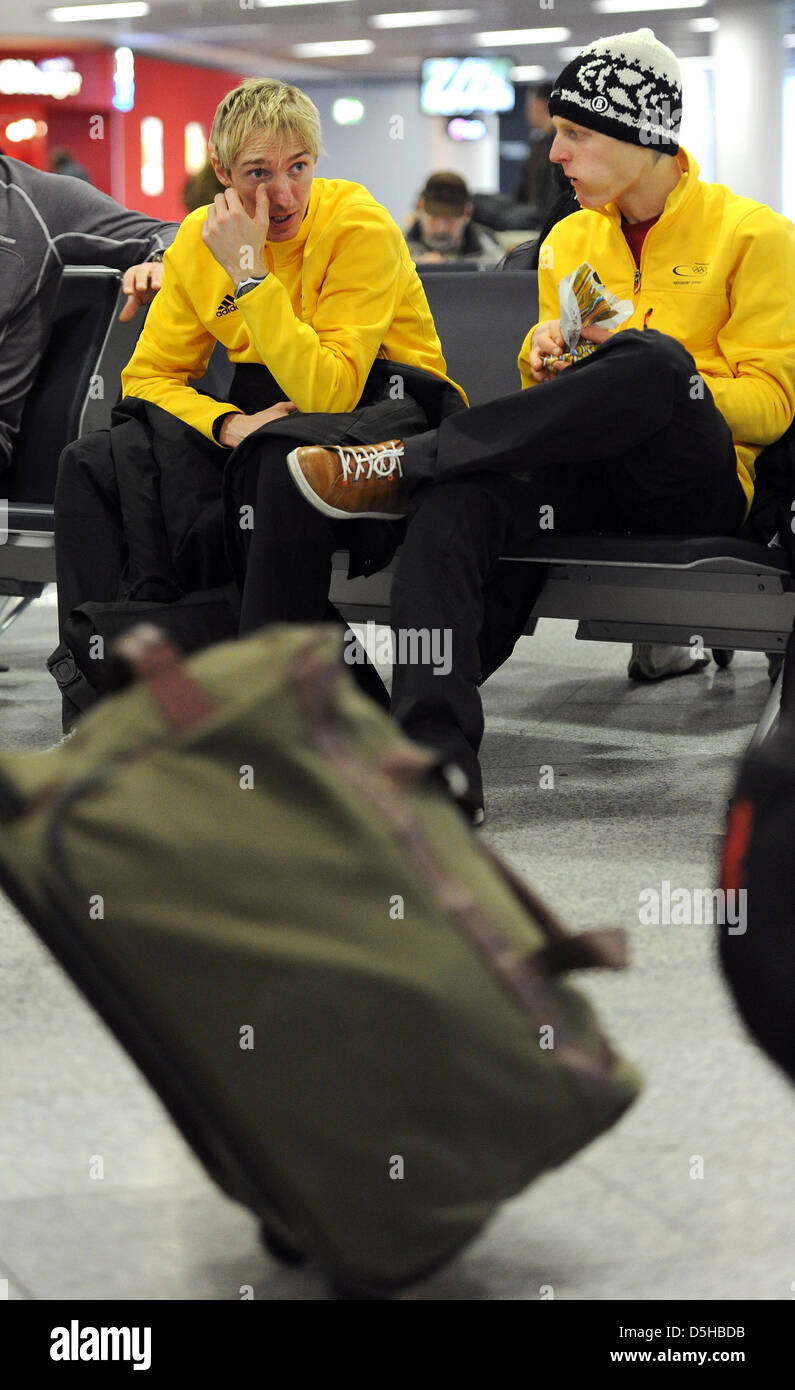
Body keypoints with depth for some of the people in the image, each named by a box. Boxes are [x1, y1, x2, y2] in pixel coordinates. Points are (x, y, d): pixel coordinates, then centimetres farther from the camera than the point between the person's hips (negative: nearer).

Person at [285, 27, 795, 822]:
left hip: (697, 488, -4)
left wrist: (667, 382, -18)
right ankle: (436, 763, -42)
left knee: (652, 361, -38)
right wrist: (545, 360, 0)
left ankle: (402, 464, -32)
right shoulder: (569, 240, 18)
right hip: (588, 470, 4)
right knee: (456, 499, -32)